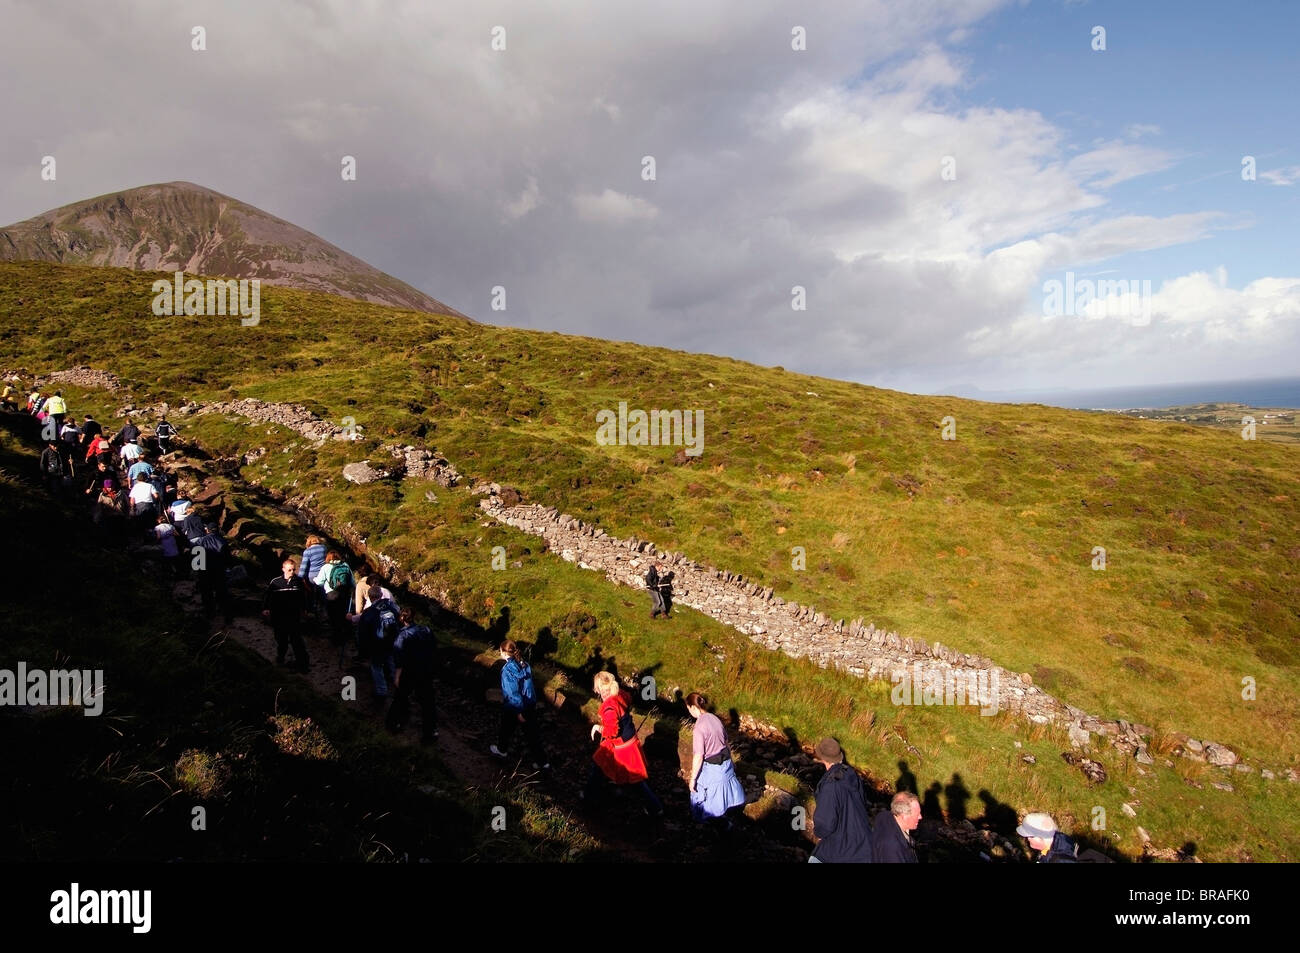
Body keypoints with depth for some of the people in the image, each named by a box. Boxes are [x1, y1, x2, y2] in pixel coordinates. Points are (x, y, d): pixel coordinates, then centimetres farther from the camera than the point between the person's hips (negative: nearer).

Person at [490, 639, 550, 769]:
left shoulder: (507, 669, -23)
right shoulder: (525, 665, -3)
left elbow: (512, 692, -23)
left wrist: (518, 712, -19)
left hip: (514, 707, -5)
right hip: (530, 706, 5)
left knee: (506, 729, 23)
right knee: (532, 734, 13)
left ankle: (501, 750, 48)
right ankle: (543, 762, 16)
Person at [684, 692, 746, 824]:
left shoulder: (699, 726, -25)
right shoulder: (715, 719, -2)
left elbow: (698, 757, -22)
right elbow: (725, 742, 10)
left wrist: (693, 779, -12)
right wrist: (729, 761, 24)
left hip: (710, 769, -8)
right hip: (725, 764, 8)